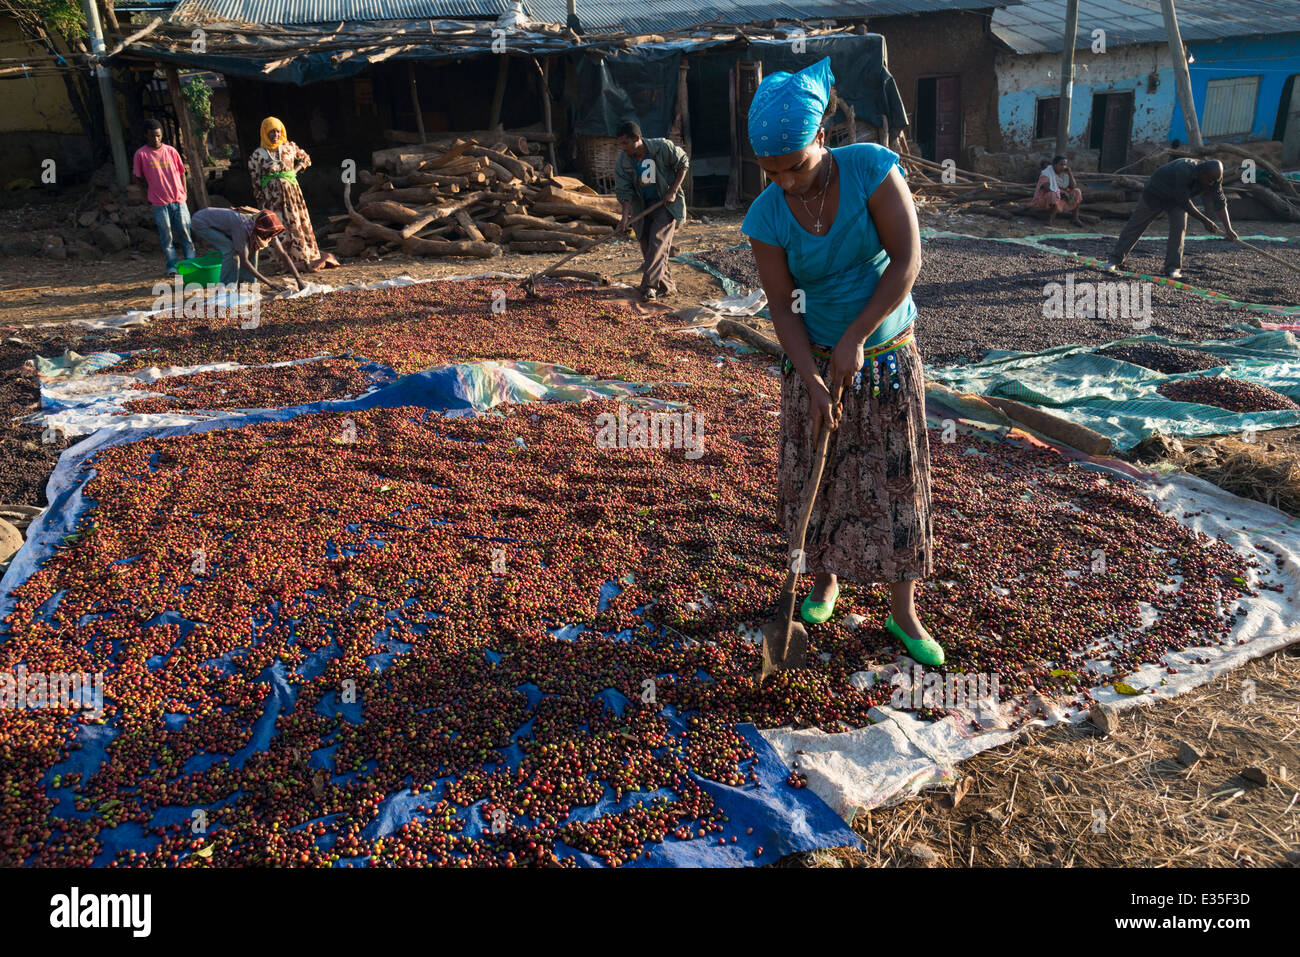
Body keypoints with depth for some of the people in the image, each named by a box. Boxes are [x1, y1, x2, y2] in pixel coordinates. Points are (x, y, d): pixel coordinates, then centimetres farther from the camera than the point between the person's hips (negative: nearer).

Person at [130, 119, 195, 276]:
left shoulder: (171, 151, 5)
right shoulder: (141, 154, -1)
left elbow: (181, 172, 14)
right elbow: (136, 178, 7)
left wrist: (184, 193, 8)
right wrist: (147, 196, 3)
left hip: (178, 200, 2)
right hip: (159, 203, -2)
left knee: (185, 232, 4)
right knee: (166, 236, 1)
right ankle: (172, 266, 8)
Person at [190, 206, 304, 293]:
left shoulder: (267, 229, -19)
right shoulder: (243, 227, -38)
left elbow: (283, 254, -15)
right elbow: (244, 262, -32)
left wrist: (298, 279, -24)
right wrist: (269, 283, -33)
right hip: (201, 223, -8)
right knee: (231, 249, -27)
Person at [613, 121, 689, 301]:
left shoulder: (662, 147, -17)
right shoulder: (622, 161, -11)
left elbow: (683, 164, -3)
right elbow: (625, 191, -10)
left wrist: (673, 191, -9)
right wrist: (625, 215, -24)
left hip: (666, 202, -4)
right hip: (642, 206, 4)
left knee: (659, 242, -19)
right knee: (647, 247, 3)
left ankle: (649, 286, -24)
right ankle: (667, 287, 17)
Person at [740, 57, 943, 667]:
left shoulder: (871, 168, -16)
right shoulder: (766, 217, -12)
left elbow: (907, 261, -18)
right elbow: (783, 308, -10)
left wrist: (855, 338, -23)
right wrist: (813, 382, -19)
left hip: (886, 357, -1)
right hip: (815, 361, 1)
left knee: (896, 483, 4)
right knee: (814, 479, 9)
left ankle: (903, 614, 17)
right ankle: (825, 582, 33)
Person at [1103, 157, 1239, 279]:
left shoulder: (1213, 178, -20)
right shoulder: (1184, 170, -40)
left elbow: (1220, 202, -14)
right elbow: (1184, 202, -34)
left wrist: (1228, 228, -22)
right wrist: (1204, 220, -29)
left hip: (1176, 199, 5)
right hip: (1155, 192, -4)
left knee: (1179, 227, -15)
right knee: (1135, 225, 3)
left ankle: (1173, 268, -10)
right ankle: (1115, 260, 15)